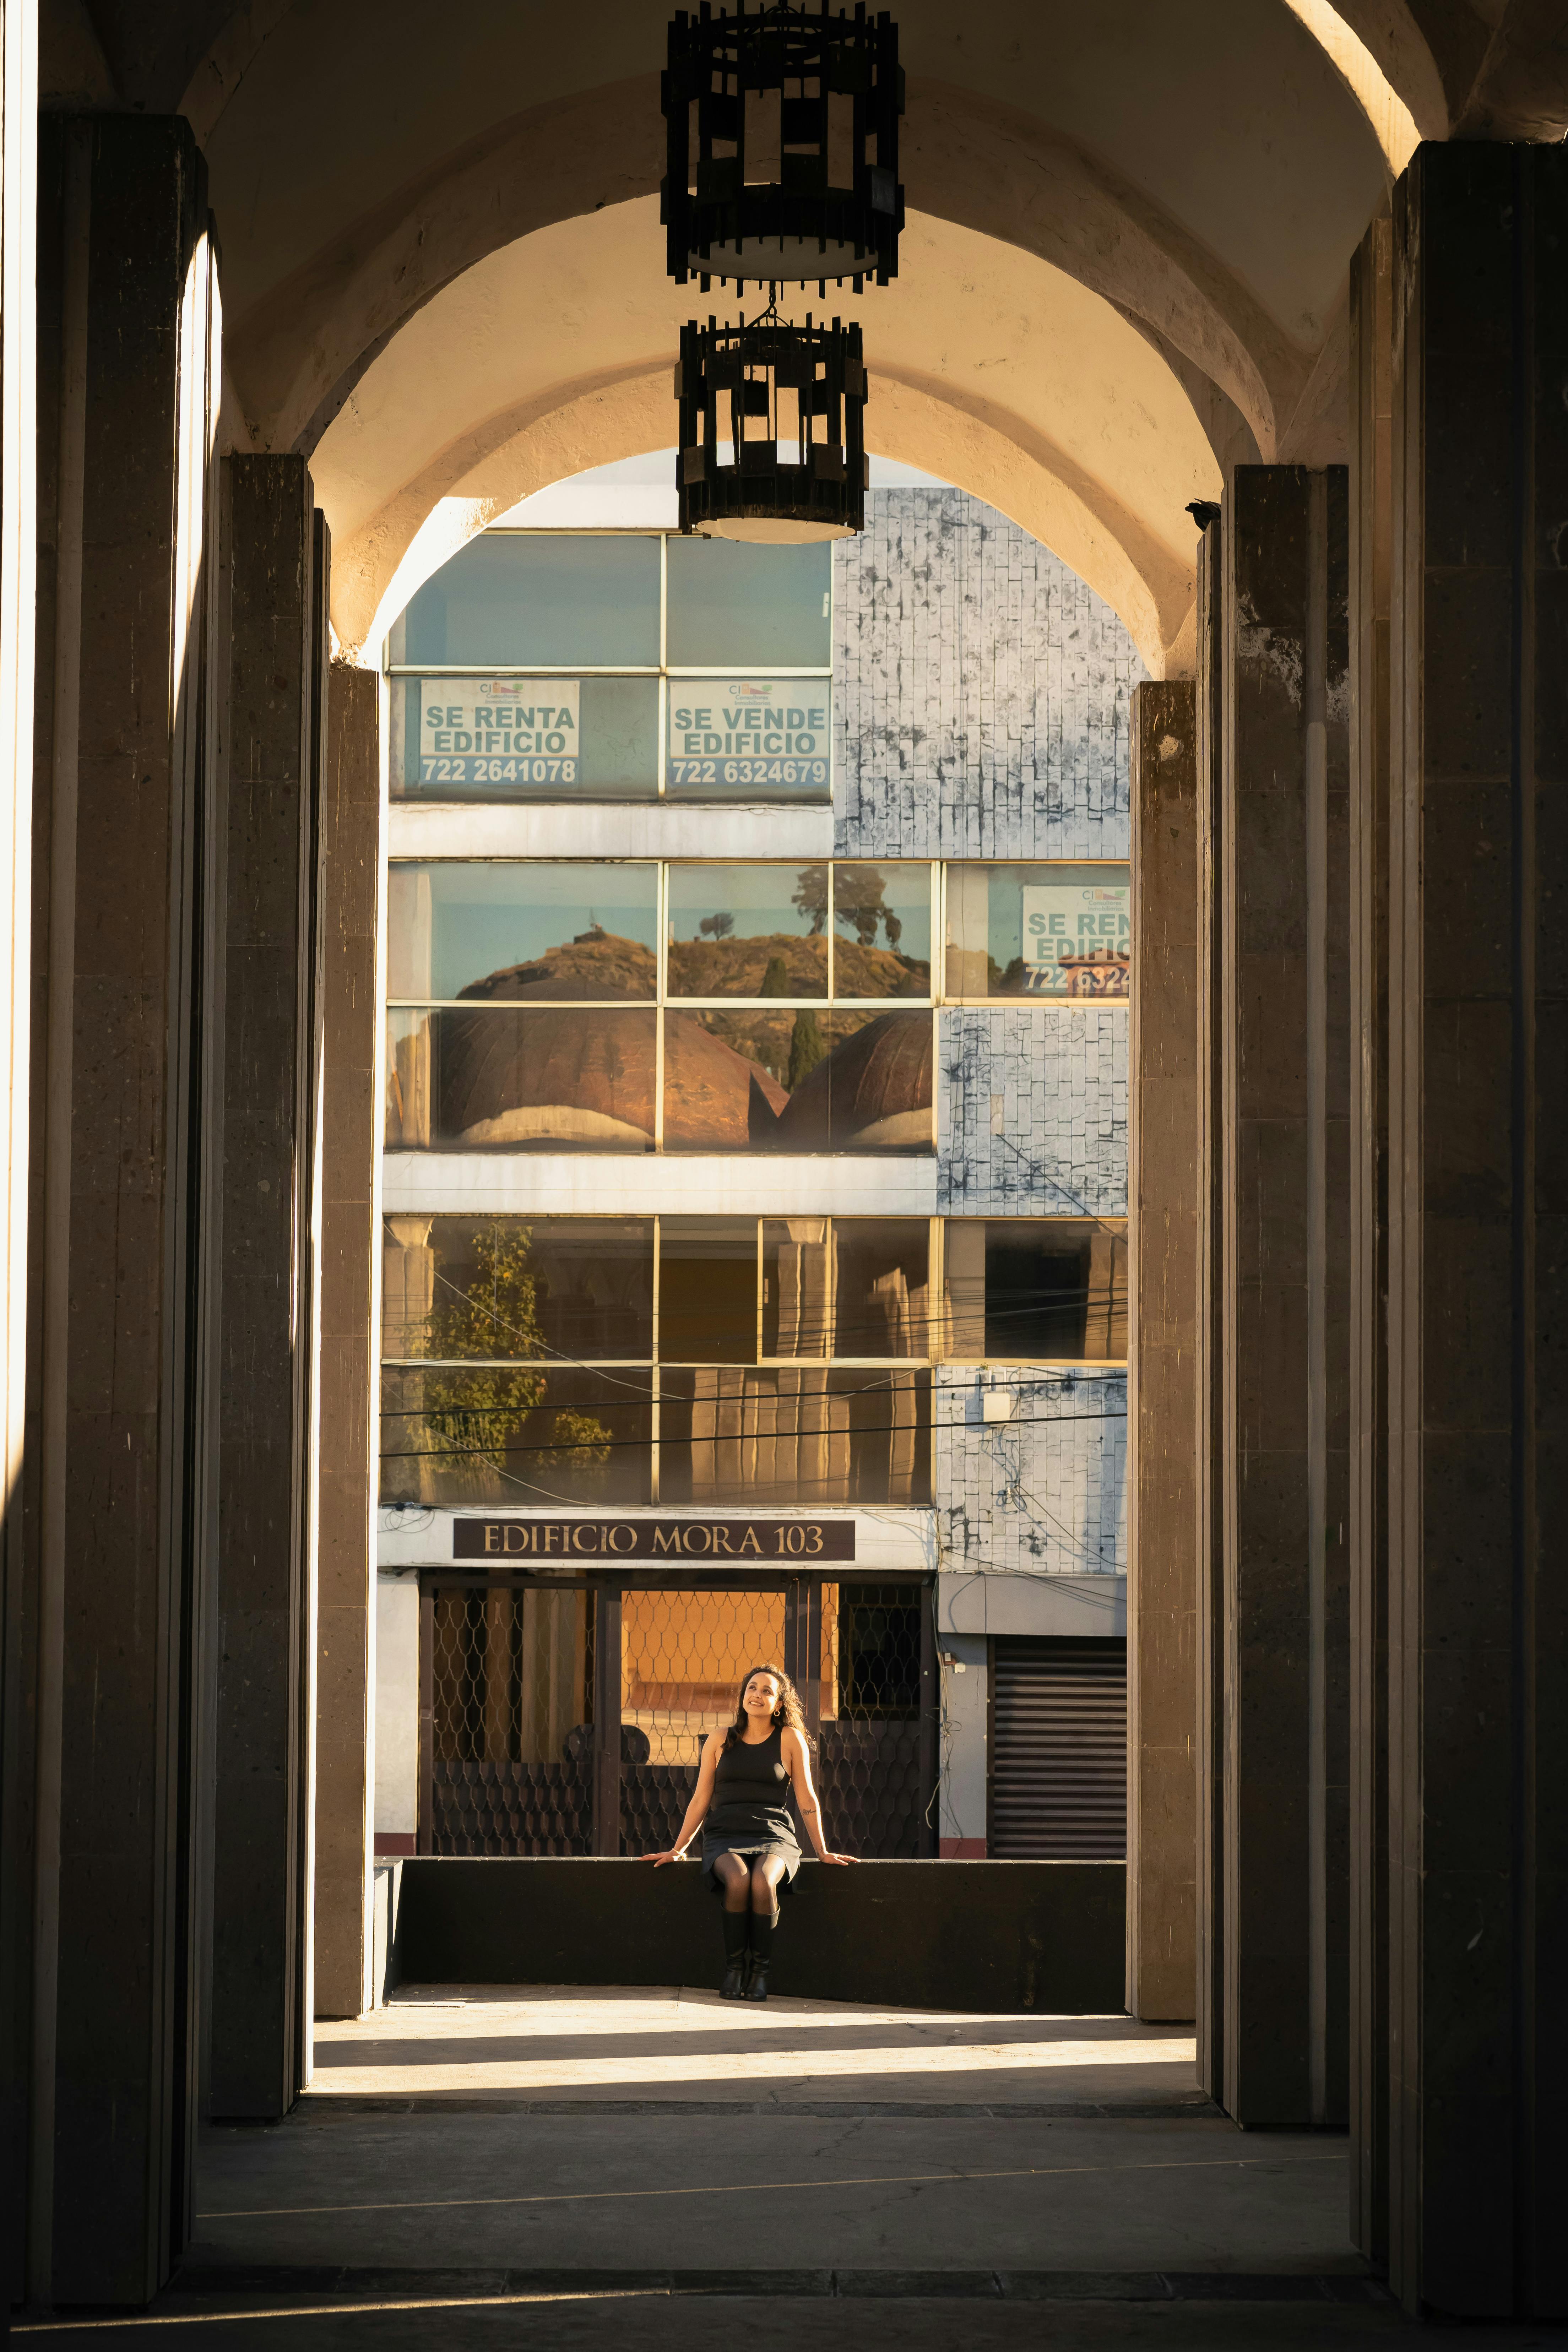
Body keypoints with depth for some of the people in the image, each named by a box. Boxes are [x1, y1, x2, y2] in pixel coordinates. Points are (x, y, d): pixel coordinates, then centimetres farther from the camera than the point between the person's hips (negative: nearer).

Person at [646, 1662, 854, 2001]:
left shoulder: (790, 1739, 6)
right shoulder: (720, 1740, 12)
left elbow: (807, 1800, 9)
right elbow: (700, 1800, 16)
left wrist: (823, 1852, 7)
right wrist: (676, 1851, 14)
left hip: (774, 1837, -1)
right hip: (725, 1837, 1)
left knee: (762, 1883, -36)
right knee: (738, 1881, -35)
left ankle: (760, 1970, -21)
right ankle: (733, 1968, -19)